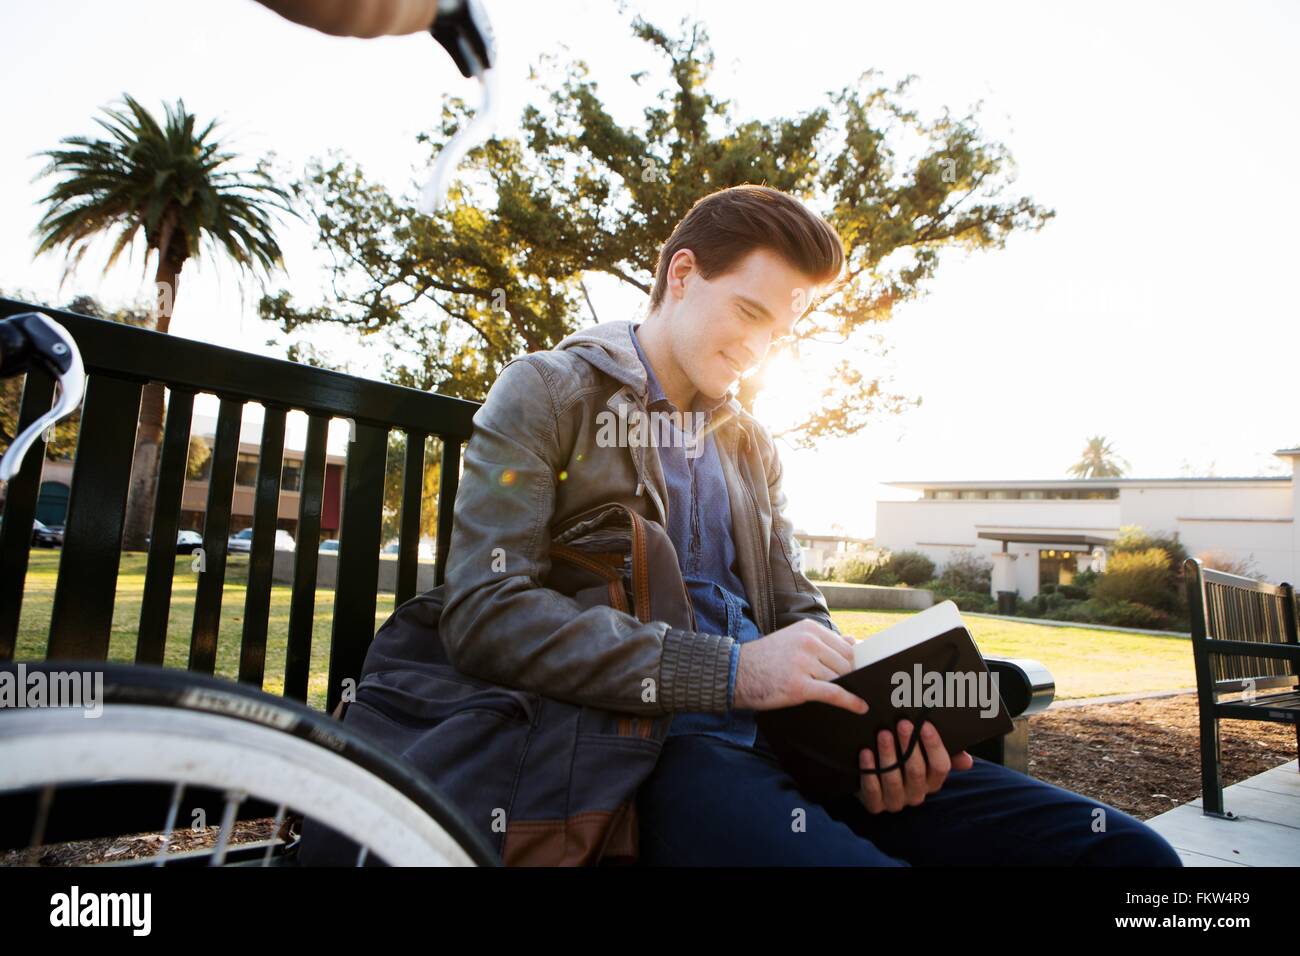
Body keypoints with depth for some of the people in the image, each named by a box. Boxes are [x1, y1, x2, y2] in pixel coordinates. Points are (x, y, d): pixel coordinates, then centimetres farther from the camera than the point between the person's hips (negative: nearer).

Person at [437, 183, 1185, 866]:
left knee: (1127, 848, -7)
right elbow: (486, 614, -13)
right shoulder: (547, 394, 0)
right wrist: (731, 673, -19)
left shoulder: (752, 443, 20)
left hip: (784, 731, 6)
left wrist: (868, 710, -5)